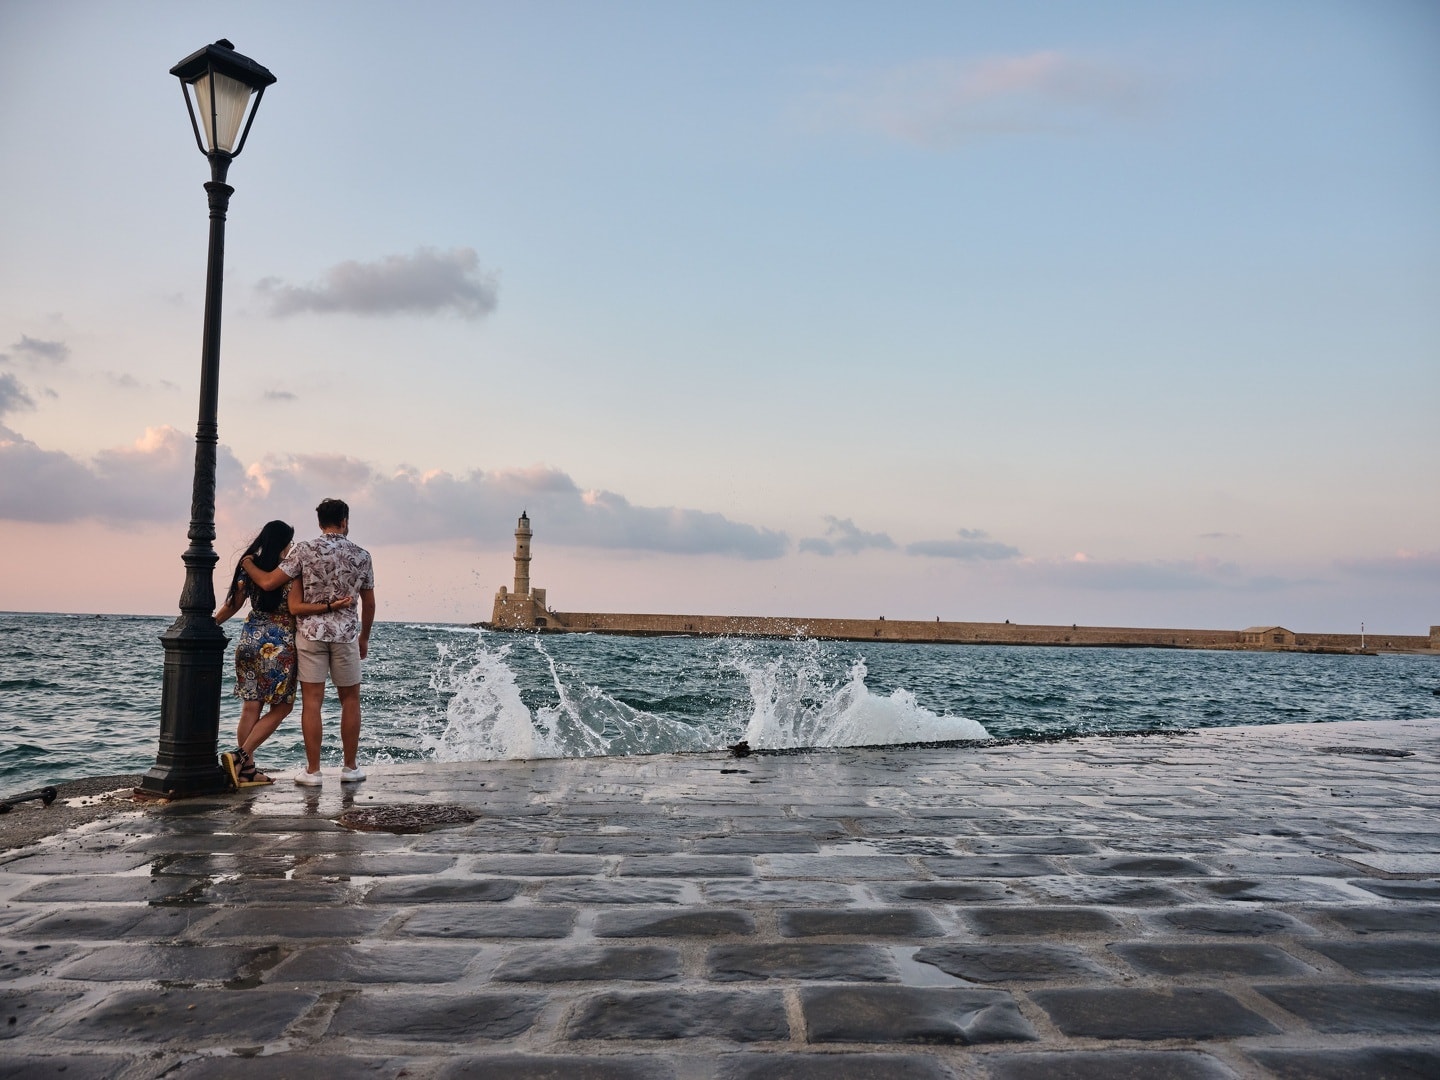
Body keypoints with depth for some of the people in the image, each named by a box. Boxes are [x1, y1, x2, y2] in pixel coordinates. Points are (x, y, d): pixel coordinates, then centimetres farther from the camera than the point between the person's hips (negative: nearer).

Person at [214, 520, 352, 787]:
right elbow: (295, 608, -17)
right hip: (279, 644, -6)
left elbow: (232, 605, 10)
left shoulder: (249, 567, 7)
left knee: (251, 707, 9)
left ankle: (247, 769, 12)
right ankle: (240, 755, -6)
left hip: (249, 641, 6)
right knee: (281, 707, 5)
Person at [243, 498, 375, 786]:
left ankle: (312, 770, 4)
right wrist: (364, 638, 21)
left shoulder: (305, 550, -5)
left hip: (311, 631, -1)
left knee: (311, 701, 2)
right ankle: (350, 767, 15)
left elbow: (268, 582, -9)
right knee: (350, 699, 12)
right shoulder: (361, 555, 1)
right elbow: (369, 603, 7)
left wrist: (248, 564, 11)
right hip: (346, 632, 1)